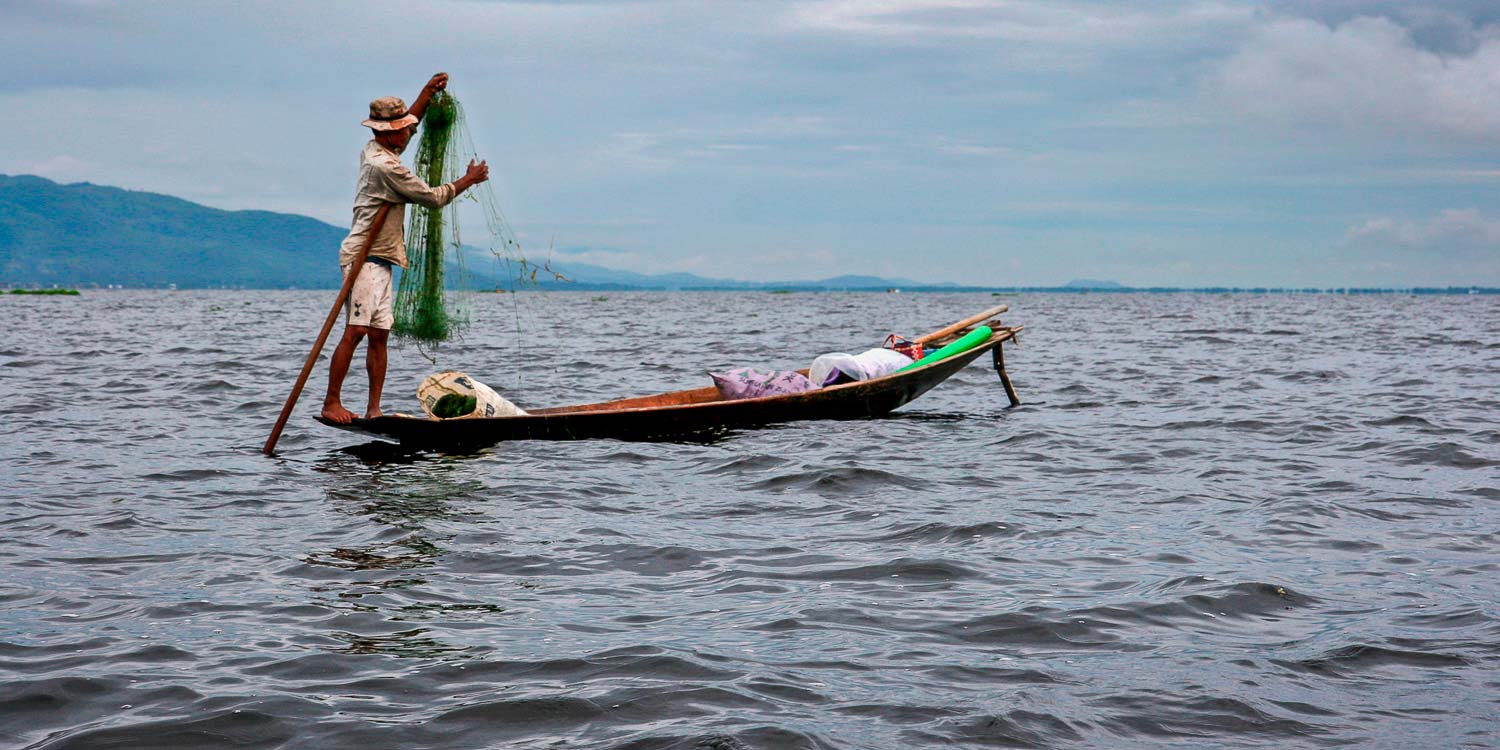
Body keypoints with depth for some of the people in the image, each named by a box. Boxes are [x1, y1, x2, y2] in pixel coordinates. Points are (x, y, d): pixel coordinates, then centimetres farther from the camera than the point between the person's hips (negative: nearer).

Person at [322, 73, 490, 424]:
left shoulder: (373, 151, 14)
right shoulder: (385, 166, -15)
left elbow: (408, 124, 34)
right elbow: (433, 197, -9)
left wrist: (429, 91, 30)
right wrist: (468, 180, 4)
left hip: (378, 259, 10)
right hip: (365, 258, -10)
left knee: (379, 335, 5)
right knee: (355, 331, -14)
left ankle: (374, 409, 5)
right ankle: (331, 404, -13)